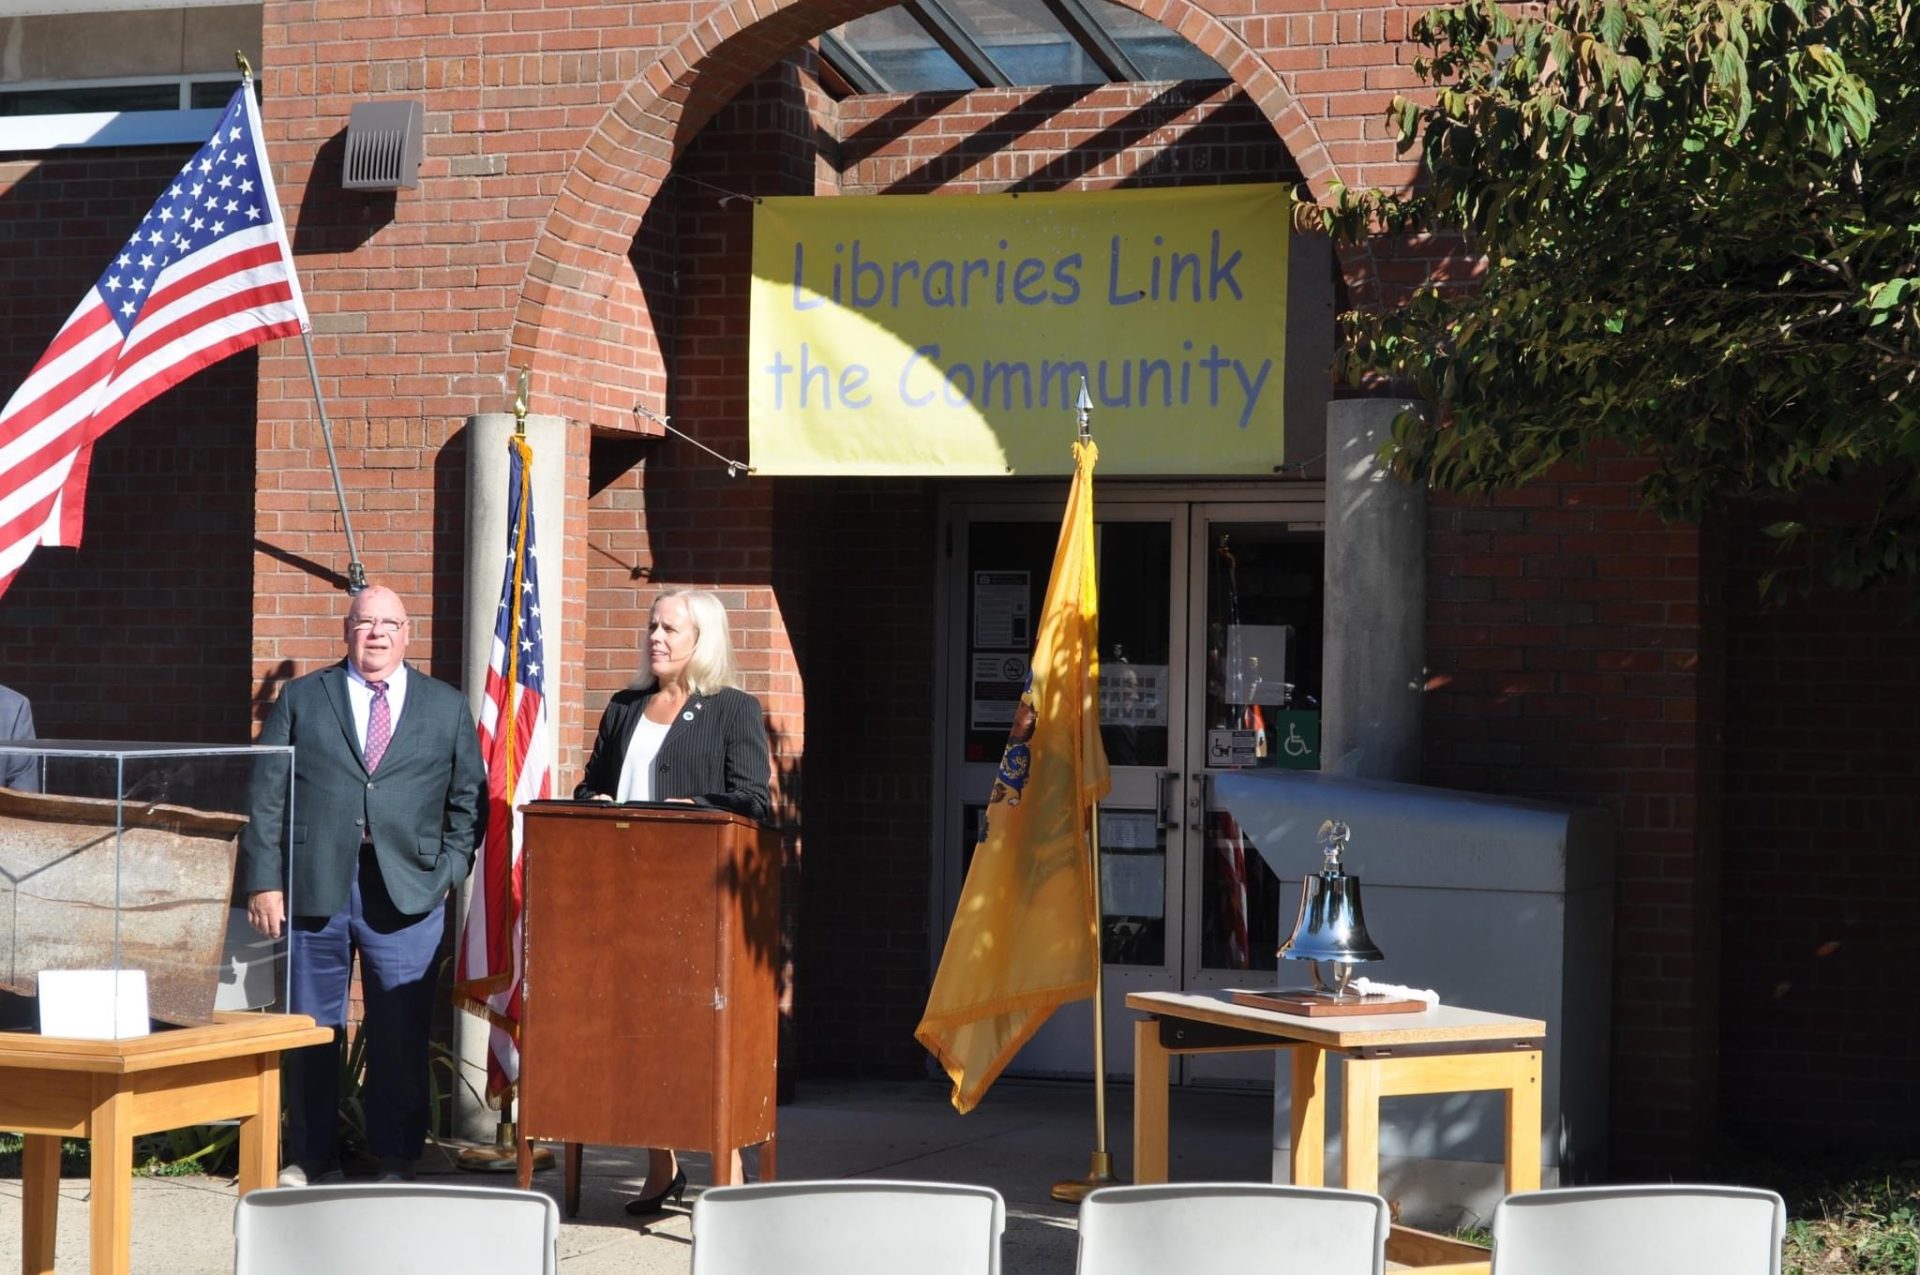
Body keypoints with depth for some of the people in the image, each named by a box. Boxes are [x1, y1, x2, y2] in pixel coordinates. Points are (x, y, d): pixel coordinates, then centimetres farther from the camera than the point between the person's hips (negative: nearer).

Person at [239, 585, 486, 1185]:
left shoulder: (447, 708, 11)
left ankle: (396, 1161, 11)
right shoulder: (301, 699, 9)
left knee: (401, 1034, 0)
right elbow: (266, 795, 5)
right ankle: (312, 1158, 16)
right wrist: (264, 881, -3)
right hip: (313, 888, 0)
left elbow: (469, 799, 13)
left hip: (406, 894, 0)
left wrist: (449, 871, 0)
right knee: (311, 1030, 6)